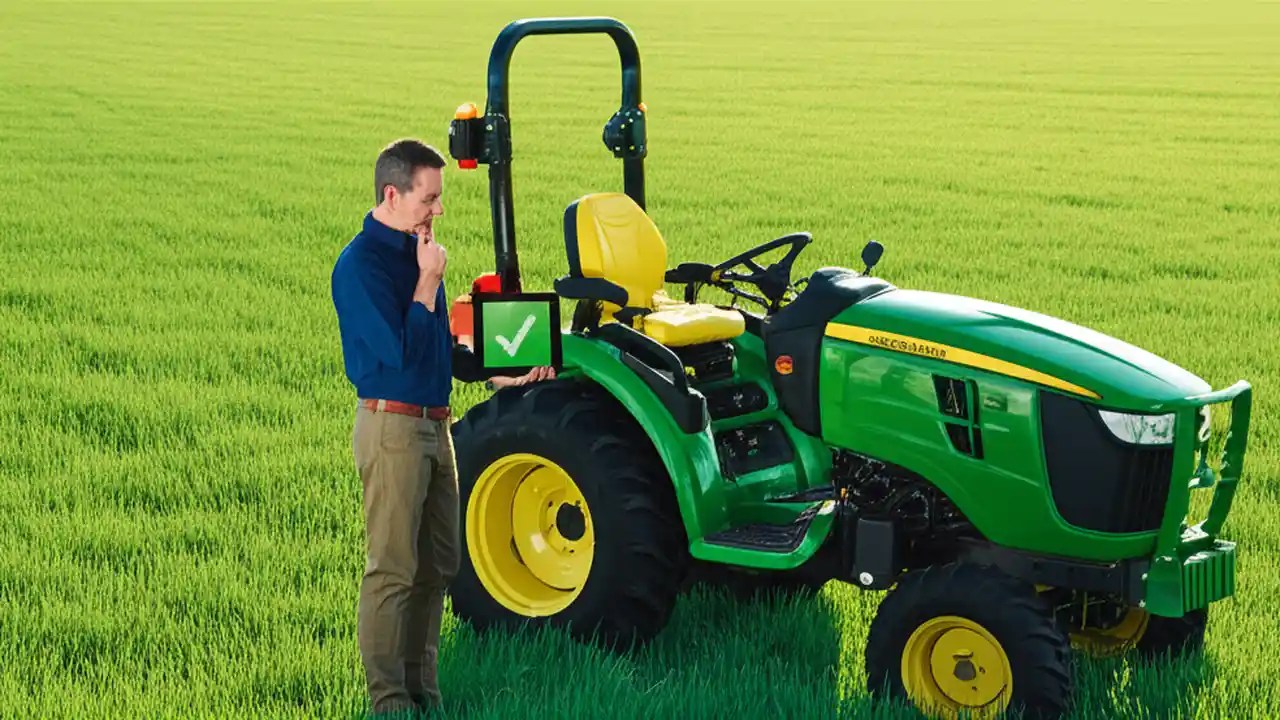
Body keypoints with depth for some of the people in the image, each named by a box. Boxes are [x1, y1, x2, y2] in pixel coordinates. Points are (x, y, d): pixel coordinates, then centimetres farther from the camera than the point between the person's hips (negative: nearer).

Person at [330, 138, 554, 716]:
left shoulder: (417, 252, 13)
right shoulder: (362, 264, -14)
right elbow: (401, 351, -22)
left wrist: (503, 375, 11)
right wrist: (428, 281, -15)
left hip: (433, 425, 9)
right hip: (392, 426, -9)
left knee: (437, 566, 13)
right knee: (393, 570, -4)